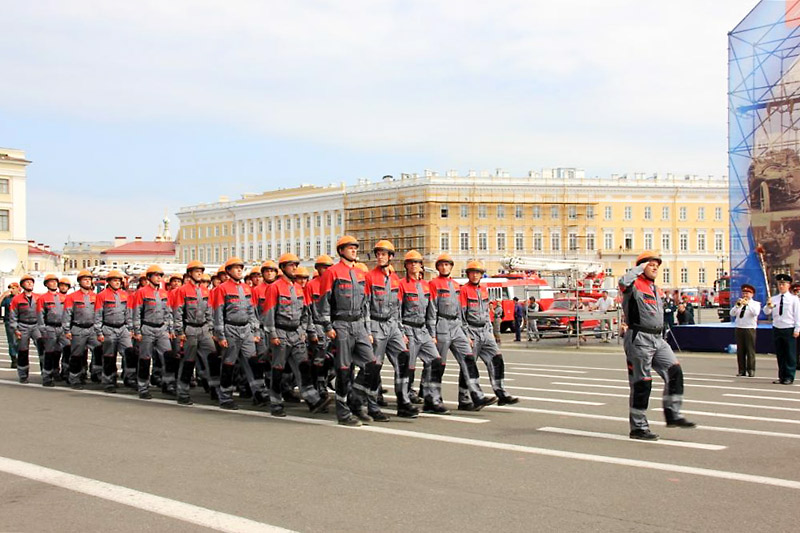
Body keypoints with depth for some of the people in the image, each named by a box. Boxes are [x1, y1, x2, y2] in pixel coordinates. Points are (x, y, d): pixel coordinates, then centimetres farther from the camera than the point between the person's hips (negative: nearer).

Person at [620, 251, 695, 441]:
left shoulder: (654, 287, 19)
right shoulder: (635, 285, -9)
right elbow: (623, 282, -34)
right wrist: (640, 267, -20)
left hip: (657, 339, 8)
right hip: (639, 339, -8)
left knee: (674, 370, -3)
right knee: (641, 382, -3)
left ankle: (673, 415, 5)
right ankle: (638, 427, 6)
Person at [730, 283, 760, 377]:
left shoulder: (756, 304, 5)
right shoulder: (739, 303, 15)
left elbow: (756, 313, -16)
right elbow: (732, 314, 1)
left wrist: (747, 304, -22)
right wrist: (738, 305, -14)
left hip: (750, 329, -4)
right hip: (739, 328, 4)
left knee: (750, 350, -5)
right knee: (740, 351, 4)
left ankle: (751, 370, -3)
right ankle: (742, 370, 7)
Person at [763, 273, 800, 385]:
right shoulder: (774, 299, 9)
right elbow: (766, 312, 3)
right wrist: (768, 306, -18)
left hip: (789, 329, -4)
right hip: (777, 329, 4)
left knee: (790, 354, -1)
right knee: (780, 354, 7)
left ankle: (789, 377, 4)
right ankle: (781, 377, 14)